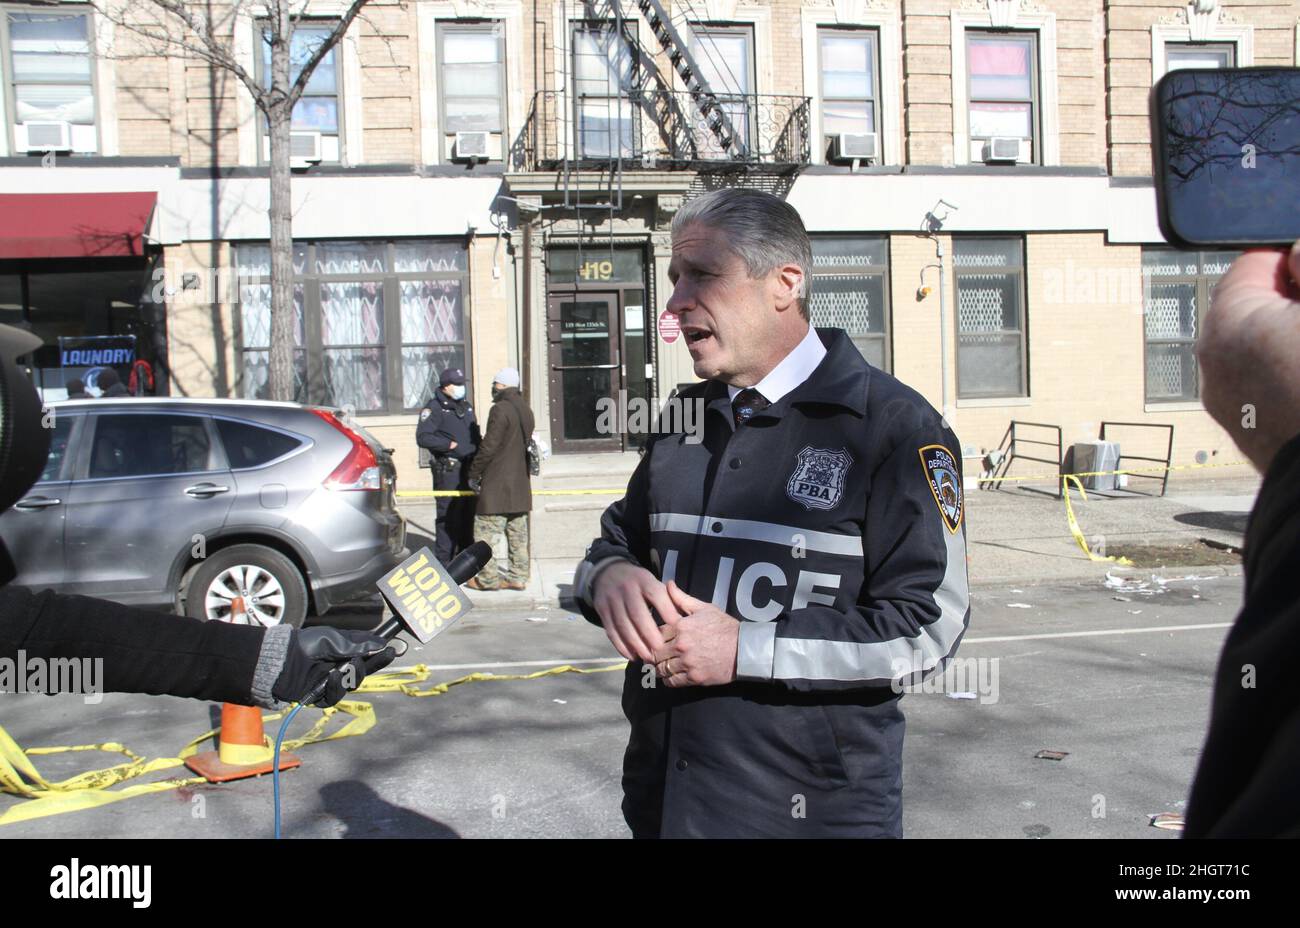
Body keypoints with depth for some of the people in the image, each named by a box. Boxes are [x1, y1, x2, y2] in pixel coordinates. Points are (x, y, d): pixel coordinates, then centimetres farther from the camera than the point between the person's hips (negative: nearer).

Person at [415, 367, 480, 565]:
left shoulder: (466, 406, 19)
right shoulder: (434, 408, -6)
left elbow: (475, 435, 27)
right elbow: (422, 437, -16)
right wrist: (452, 445, -18)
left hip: (469, 468, 8)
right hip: (448, 469, -7)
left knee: (468, 514, 11)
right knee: (448, 515, -8)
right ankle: (443, 561, -2)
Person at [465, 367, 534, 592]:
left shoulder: (500, 409, -14)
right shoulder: (526, 410, 12)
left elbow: (488, 447, -16)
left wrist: (474, 474, -6)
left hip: (497, 484, -9)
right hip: (520, 484, 9)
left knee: (485, 531, -2)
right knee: (517, 532, 11)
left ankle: (489, 577, 0)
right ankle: (518, 576, 13)